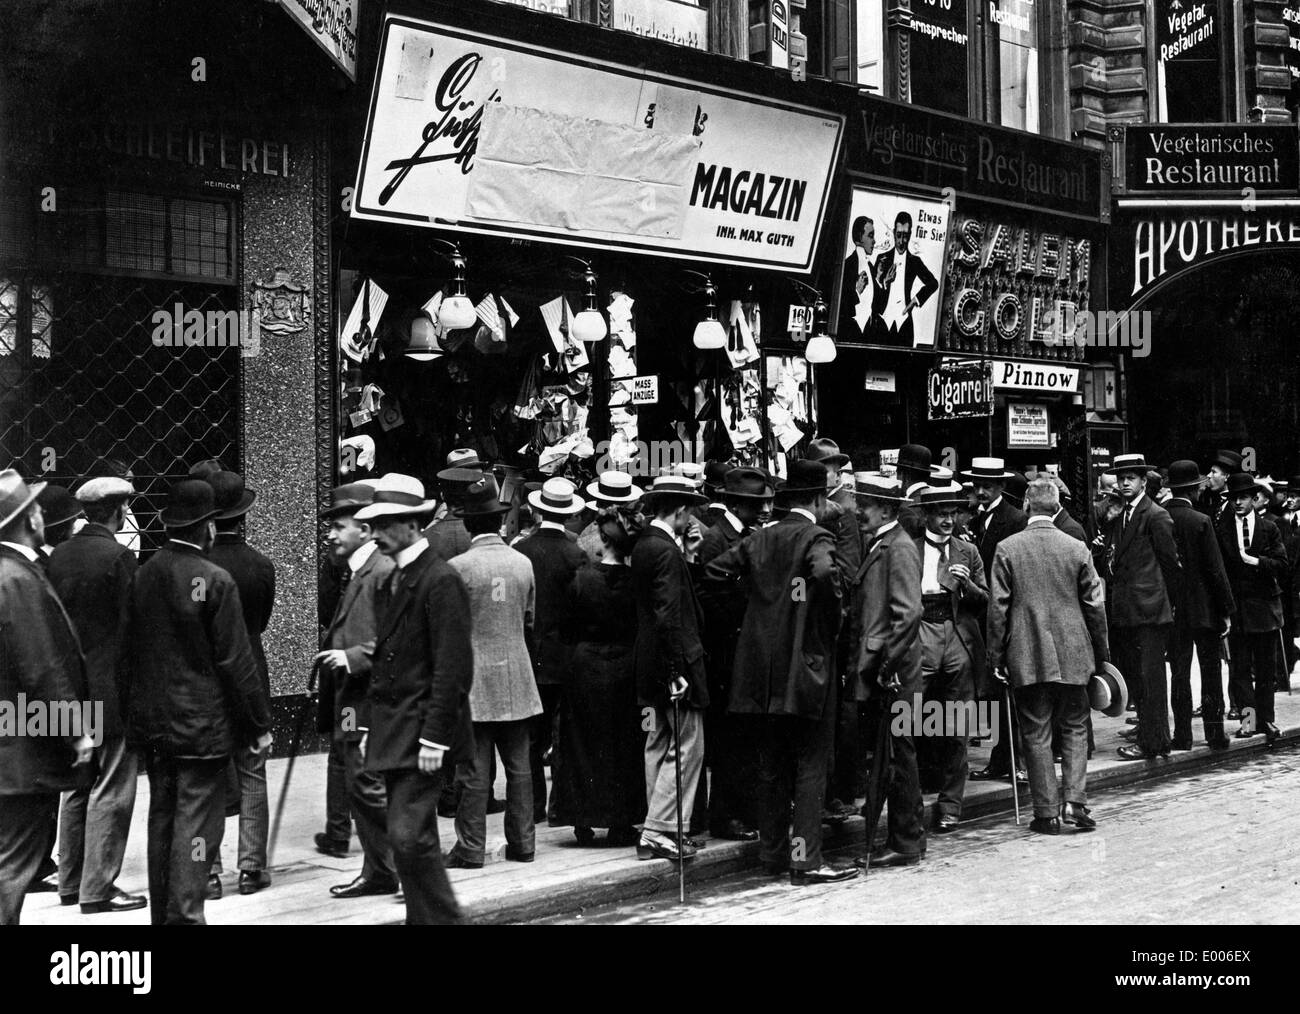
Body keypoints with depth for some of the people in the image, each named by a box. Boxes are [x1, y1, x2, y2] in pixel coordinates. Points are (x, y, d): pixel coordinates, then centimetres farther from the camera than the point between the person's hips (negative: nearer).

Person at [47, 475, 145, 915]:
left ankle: (70, 881, 23)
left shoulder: (58, 556, 5)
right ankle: (98, 889, 2)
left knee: (76, 788, 16)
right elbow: (129, 627, -14)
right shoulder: (119, 557, -14)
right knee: (110, 791, 0)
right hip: (110, 692, -7)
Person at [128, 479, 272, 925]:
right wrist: (260, 723, -6)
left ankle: (161, 914, 24)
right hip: (202, 724, -6)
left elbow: (134, 649, 9)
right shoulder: (215, 581, -15)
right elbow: (236, 660, -13)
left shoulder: (144, 575, 2)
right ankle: (184, 915, -3)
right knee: (196, 825, -1)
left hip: (152, 721, 6)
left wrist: (140, 709, 18)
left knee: (162, 818, 16)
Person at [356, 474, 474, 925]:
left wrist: (434, 737, -20)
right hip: (394, 733, 9)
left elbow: (452, 667, -18)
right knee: (413, 836, 12)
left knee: (408, 836, -13)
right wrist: (370, 726, 16)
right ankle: (423, 916, 20)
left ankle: (441, 917, -1)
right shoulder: (394, 582, 16)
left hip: (422, 735, -9)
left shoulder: (441, 581, -13)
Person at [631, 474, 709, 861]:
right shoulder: (666, 551, -19)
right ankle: (660, 831, -5)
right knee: (686, 748, -5)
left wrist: (686, 554, 9)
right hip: (674, 660, -10)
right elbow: (668, 615, -23)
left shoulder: (644, 545, 10)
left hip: (651, 665, 10)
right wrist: (677, 671, -22)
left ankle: (658, 830, 21)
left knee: (659, 747, 15)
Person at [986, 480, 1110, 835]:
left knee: (1036, 733, 5)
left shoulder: (1007, 549, -5)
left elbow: (998, 607, -4)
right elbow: (1094, 605, 3)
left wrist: (996, 656, 3)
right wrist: (1101, 654, 12)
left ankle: (1047, 812, 5)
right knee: (1074, 727, 13)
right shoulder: (1077, 548, -1)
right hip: (1072, 655, 1)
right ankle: (1075, 800, 1)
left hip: (1026, 656, -1)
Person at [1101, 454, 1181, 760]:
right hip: (1123, 613, 8)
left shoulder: (1157, 516, -7)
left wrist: (1168, 601, 0)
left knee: (1150, 676, -5)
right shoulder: (1117, 519, 17)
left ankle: (1151, 742, -1)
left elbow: (1170, 562, -5)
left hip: (1149, 609, -8)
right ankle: (1154, 737, 20)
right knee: (1133, 676, 11)